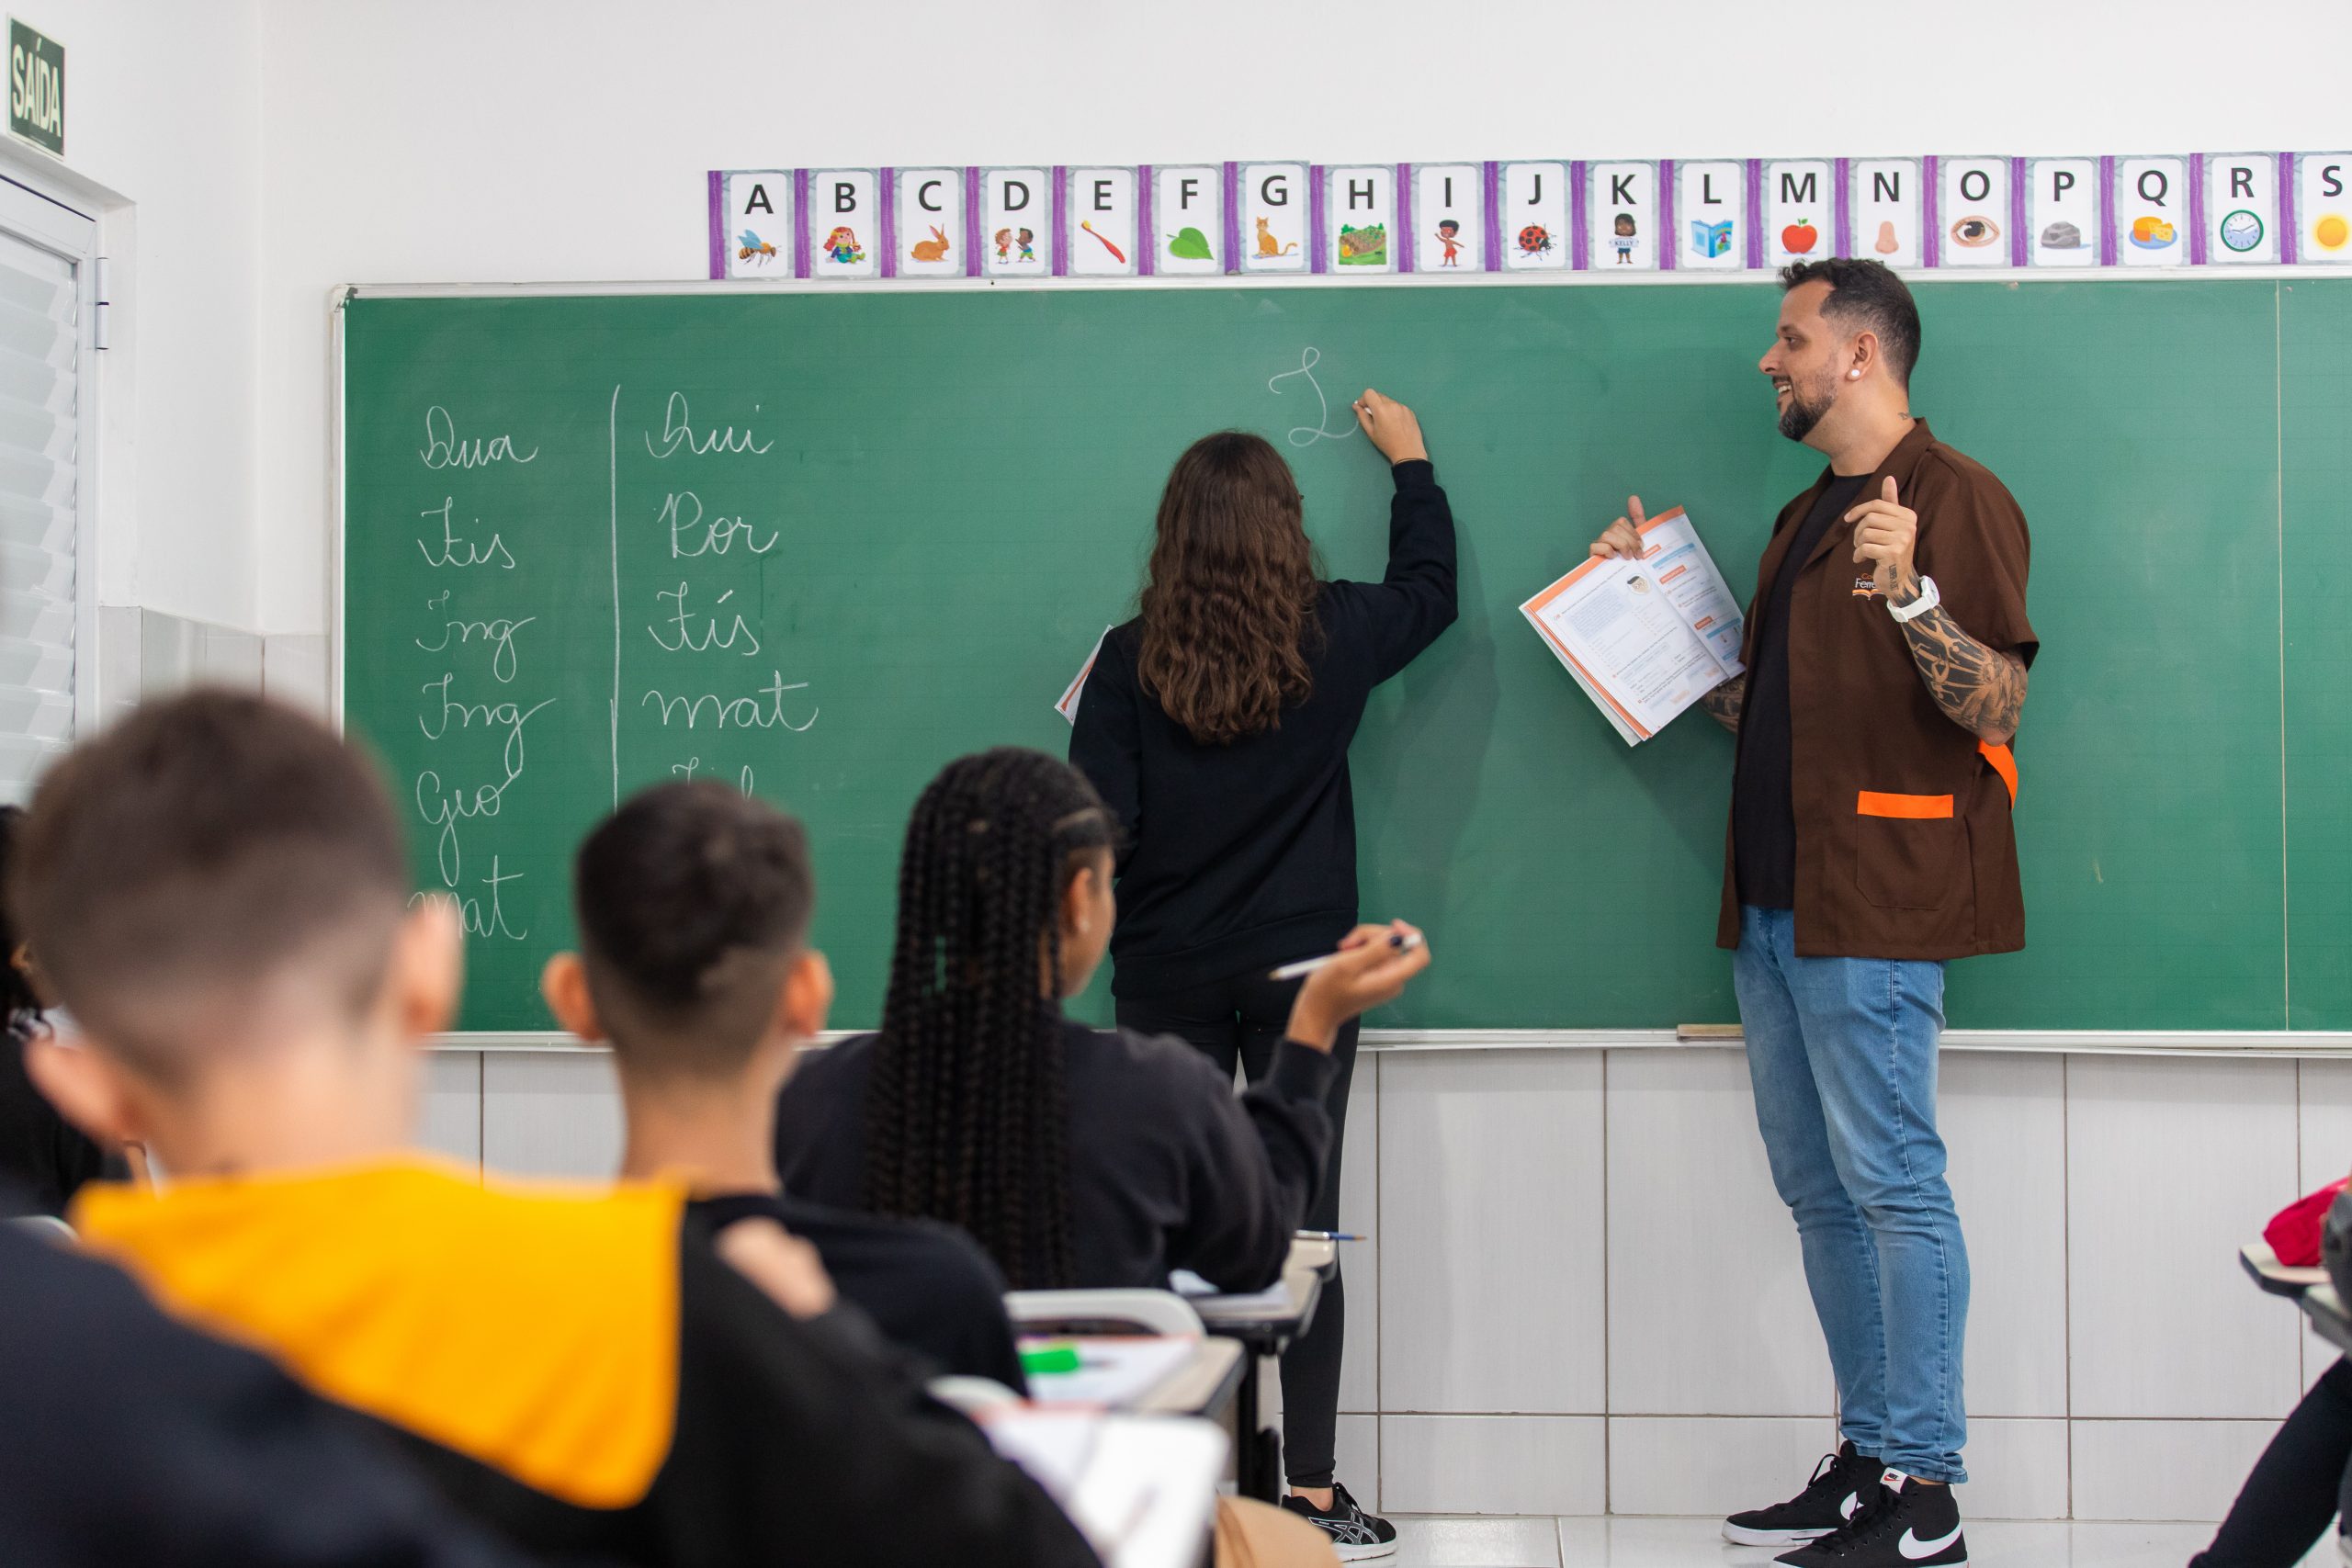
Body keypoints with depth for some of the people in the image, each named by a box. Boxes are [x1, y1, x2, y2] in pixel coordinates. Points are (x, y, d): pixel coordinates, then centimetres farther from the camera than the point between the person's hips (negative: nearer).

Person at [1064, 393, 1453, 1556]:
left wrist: (1109, 937, 9)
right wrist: (1409, 462, 30)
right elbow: (1430, 589, 18)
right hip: (1303, 972, 0)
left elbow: (1098, 829, -9)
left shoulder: (1131, 662, -8)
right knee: (1305, 1223, 5)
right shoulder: (1334, 639, -4)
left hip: (1169, 980, 0)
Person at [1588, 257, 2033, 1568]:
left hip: (1875, 911, -9)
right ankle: (1869, 1458, 18)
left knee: (1893, 1185, -8)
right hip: (1775, 906, 9)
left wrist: (1910, 593, -30)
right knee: (1820, 1191, 11)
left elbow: (1998, 708, -16)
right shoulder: (1807, 519, 21)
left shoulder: (1957, 498, -6)